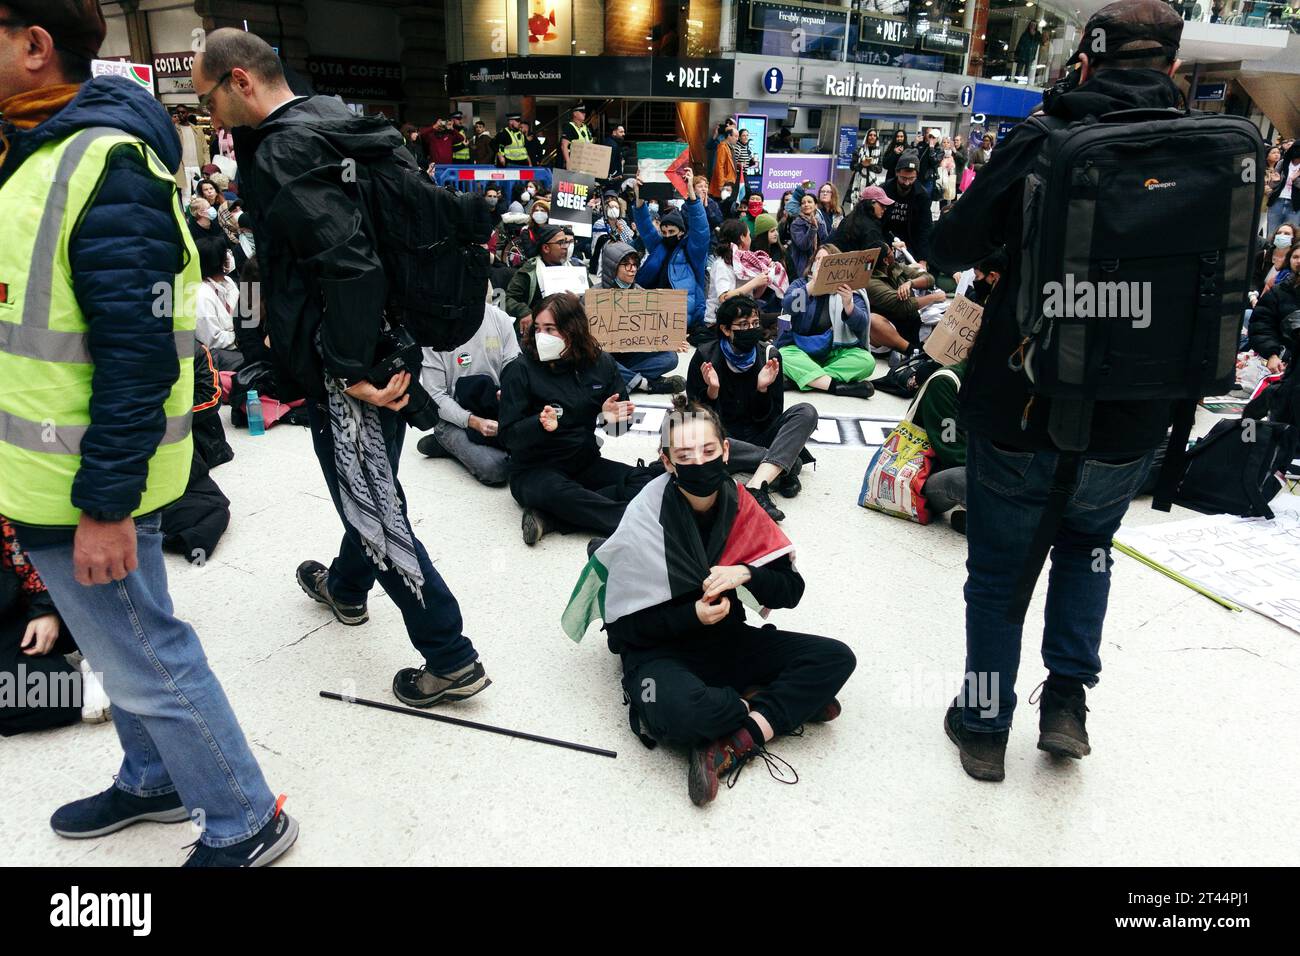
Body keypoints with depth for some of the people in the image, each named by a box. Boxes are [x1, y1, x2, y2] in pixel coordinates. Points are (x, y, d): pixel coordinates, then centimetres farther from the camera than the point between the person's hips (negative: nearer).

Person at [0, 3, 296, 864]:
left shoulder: (105, 169, -20)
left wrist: (105, 503, -22)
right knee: (124, 647, 22)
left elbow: (137, 358, -24)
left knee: (146, 662, 4)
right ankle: (154, 782, 43)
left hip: (86, 484, -9)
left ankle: (245, 825, 23)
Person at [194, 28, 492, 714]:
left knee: (374, 510, -1)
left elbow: (350, 264, -28)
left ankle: (451, 660, 7)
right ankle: (345, 587, 51)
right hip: (387, 349, 10)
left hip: (350, 374, -10)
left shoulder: (284, 152, -16)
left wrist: (351, 370, -21)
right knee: (367, 493, 26)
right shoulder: (333, 128, 12)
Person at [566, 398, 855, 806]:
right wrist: (692, 615, -26)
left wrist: (746, 574, -22)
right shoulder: (645, 520, -17)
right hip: (659, 648, -4)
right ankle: (780, 706, -10)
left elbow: (791, 590, -2)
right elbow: (624, 624, -12)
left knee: (836, 658, -13)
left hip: (725, 638, 5)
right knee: (674, 712, -39)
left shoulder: (738, 503, -4)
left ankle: (737, 741, -20)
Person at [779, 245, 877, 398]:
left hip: (836, 352, 1)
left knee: (866, 361, -25)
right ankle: (837, 386, -38)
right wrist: (813, 284, -27)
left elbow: (862, 324, -10)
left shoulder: (849, 290, 6)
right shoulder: (801, 284, 7)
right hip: (800, 349, -1)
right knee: (785, 356, -32)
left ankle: (800, 379, -31)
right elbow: (788, 307, -15)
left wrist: (848, 304, -29)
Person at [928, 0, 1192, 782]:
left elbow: (951, 249, -4)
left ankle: (985, 727, 28)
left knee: (998, 569, 16)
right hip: (1130, 424, 3)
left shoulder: (1041, 144, -11)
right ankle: (1069, 699, 24)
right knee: (1088, 542, 30)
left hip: (1020, 411, -2)